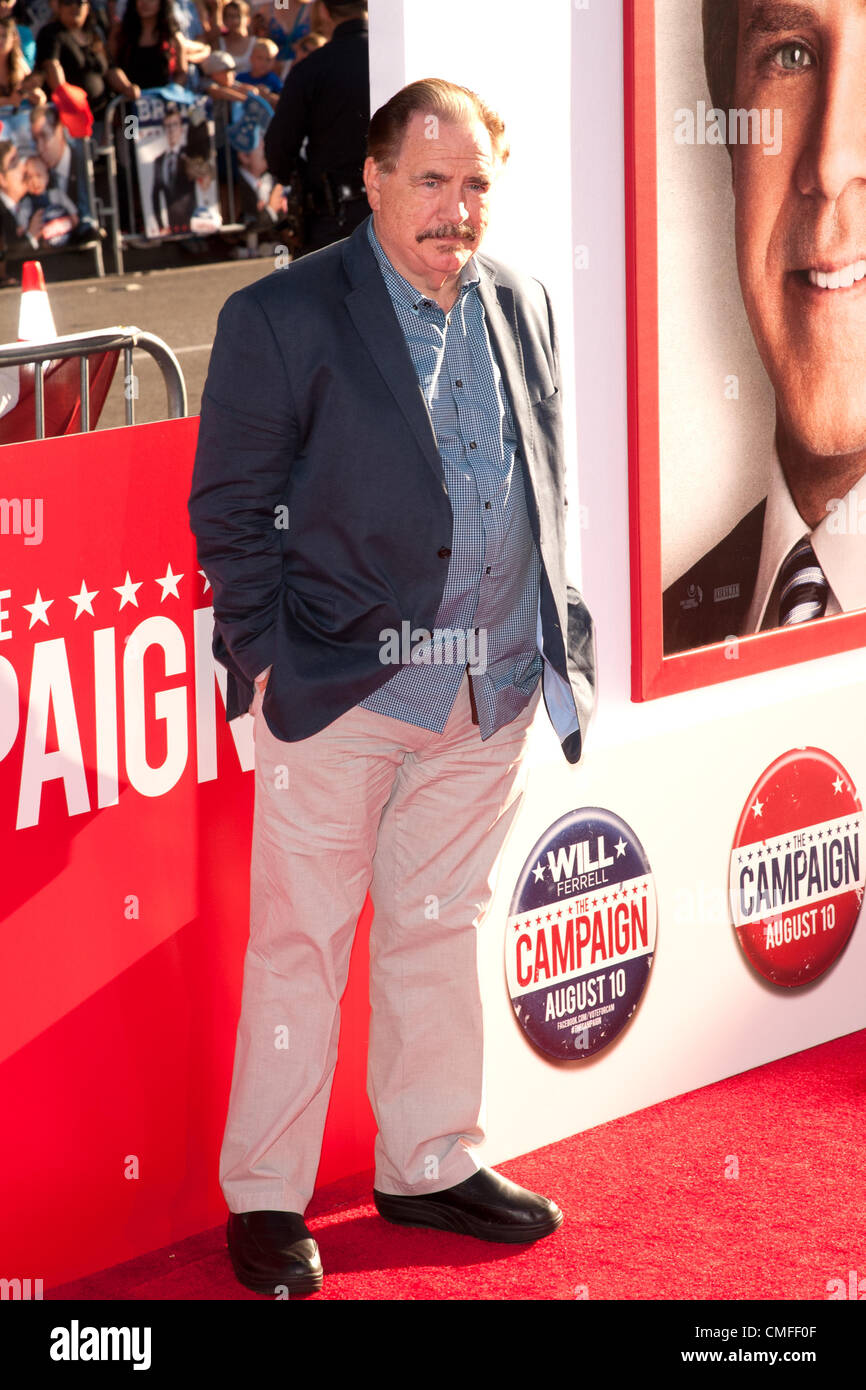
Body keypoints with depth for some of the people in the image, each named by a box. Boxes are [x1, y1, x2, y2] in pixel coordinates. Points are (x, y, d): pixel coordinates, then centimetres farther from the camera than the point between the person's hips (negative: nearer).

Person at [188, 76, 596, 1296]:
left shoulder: (524, 309, 9)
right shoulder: (284, 316, -8)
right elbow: (229, 503, -6)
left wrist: (556, 637, 12)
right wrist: (267, 657, -9)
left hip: (491, 693, 5)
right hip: (340, 690, -5)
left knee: (442, 932, 14)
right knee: (301, 944, 1)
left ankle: (430, 1163, 27)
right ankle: (264, 1199, 11)